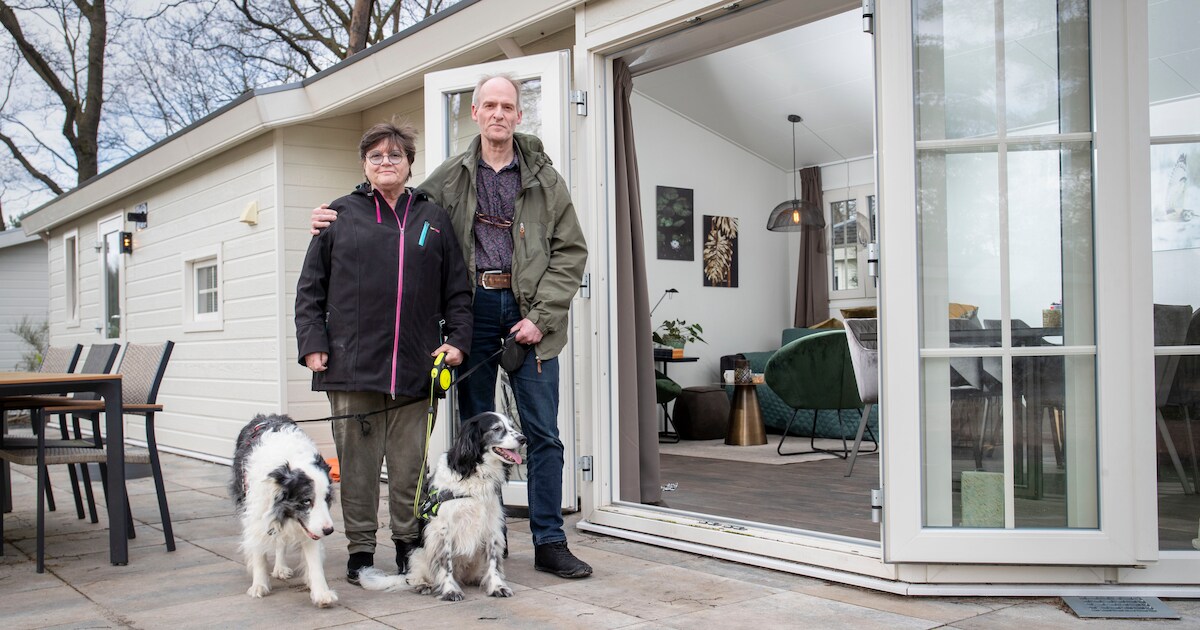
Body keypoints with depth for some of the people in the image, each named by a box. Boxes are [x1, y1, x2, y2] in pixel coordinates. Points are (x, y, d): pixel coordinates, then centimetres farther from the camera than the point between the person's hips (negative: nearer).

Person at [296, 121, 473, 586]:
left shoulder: (433, 219, 14)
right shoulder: (341, 216, 10)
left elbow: (457, 291, 14)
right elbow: (310, 289, 9)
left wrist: (457, 339, 2)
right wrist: (312, 343, -1)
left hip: (414, 369, 1)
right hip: (352, 368, -1)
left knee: (410, 464, 5)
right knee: (357, 463, 3)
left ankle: (409, 546, 18)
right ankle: (360, 552, 15)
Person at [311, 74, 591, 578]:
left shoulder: (543, 177, 5)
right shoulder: (450, 177, 9)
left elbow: (571, 251, 3)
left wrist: (542, 316, -7)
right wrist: (339, 220, 2)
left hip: (528, 312, -1)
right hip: (473, 308, 2)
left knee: (543, 432, 0)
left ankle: (549, 542, 10)